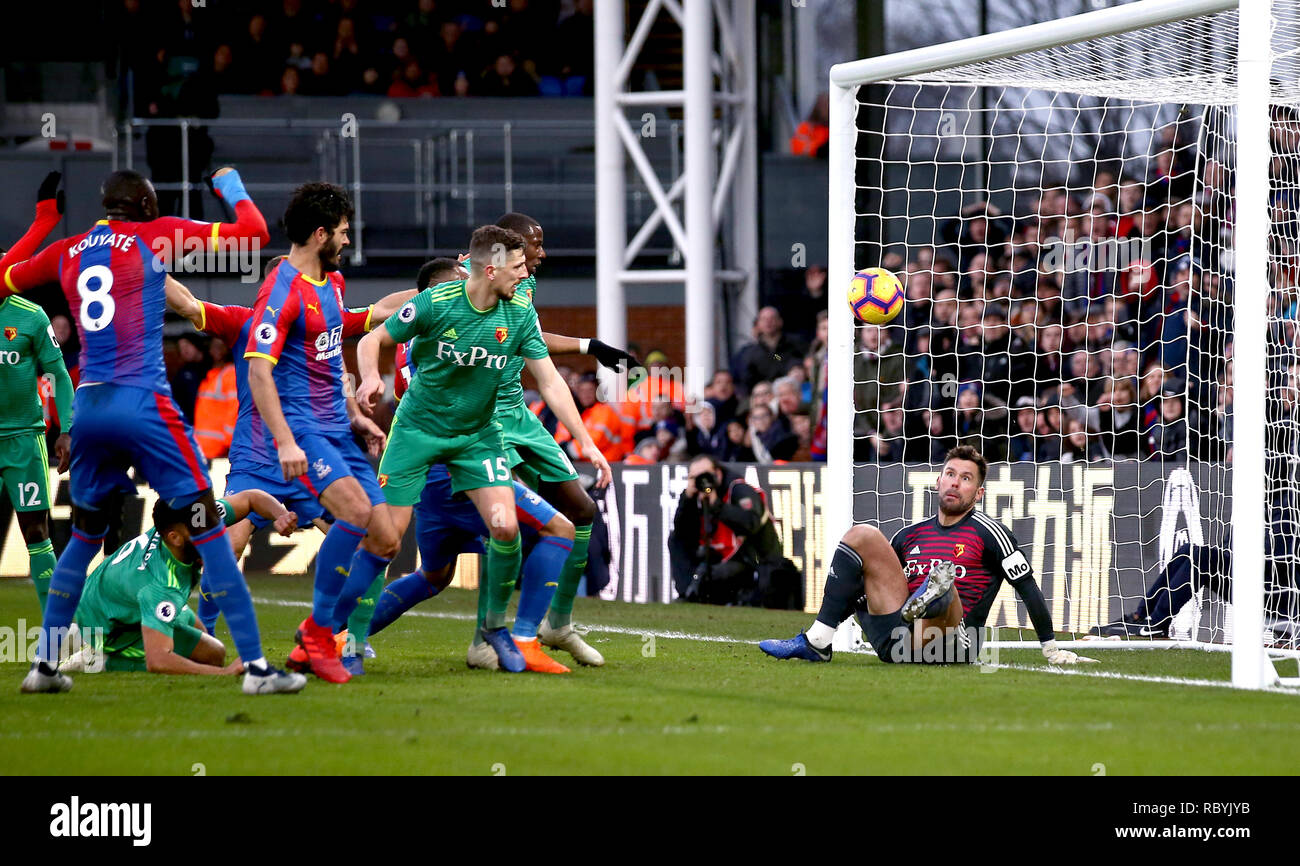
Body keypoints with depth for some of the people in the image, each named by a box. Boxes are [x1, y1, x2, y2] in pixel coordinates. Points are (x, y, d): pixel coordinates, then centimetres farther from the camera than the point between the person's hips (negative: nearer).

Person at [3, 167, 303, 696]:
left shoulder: (66, 253, 14)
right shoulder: (154, 237, 1)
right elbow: (254, 233, 0)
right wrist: (232, 189, 19)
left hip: (87, 406, 5)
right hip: (142, 403, -5)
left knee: (84, 536, 21)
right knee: (207, 529, -3)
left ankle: (44, 664, 18)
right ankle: (255, 665, -9)